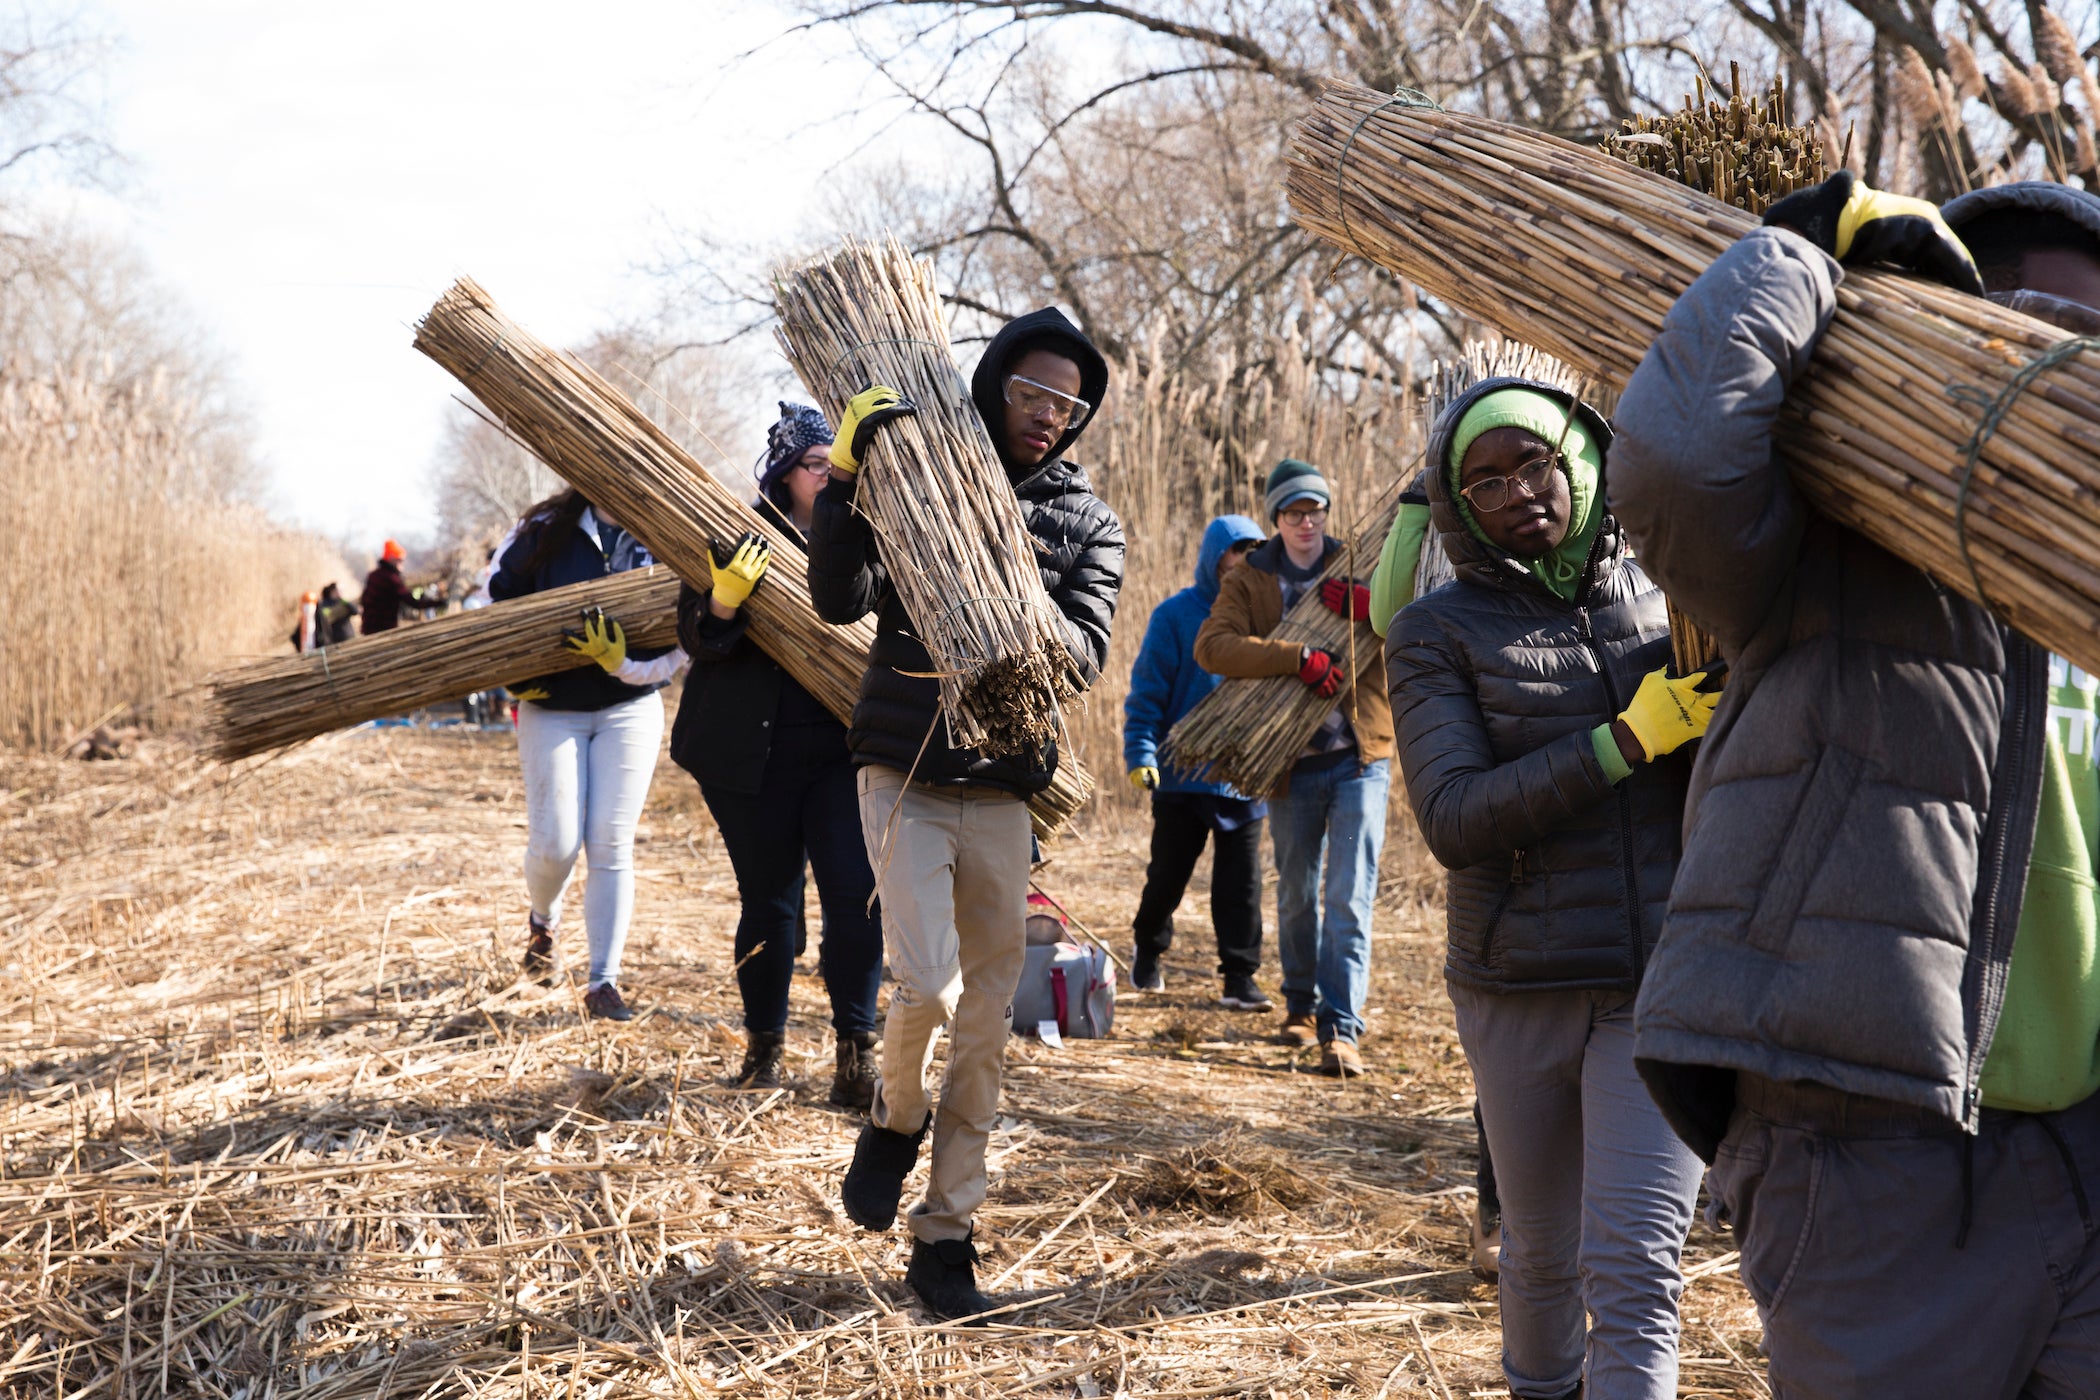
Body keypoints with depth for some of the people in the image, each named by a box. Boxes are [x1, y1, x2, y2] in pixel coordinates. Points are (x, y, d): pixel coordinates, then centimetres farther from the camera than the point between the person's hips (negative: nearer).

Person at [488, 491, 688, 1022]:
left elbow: (675, 644, -10)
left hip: (630, 709, 0)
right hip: (551, 708, 0)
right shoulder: (546, 531, -5)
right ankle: (542, 920, 32)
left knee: (611, 844, -4)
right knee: (555, 843, -3)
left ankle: (603, 981, 3)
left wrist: (621, 662, -27)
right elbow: (498, 596, 8)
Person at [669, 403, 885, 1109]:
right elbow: (695, 636, -8)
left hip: (842, 752, 2)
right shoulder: (740, 538, -2)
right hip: (752, 754, -2)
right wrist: (723, 602, -28)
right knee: (768, 902, 7)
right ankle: (763, 1046, 24)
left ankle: (855, 1056, -2)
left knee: (857, 893, -9)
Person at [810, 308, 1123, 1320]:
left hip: (1001, 793, 3)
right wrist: (848, 475, -23)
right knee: (928, 984, -19)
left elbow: (1084, 656, -6)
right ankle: (894, 1121, 15)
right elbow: (839, 600, -11)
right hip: (905, 777, -3)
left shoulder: (1087, 525, 8)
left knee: (985, 1024, 5)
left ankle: (944, 1238, 16)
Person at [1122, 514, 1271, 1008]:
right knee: (1169, 873, 11)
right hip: (1182, 776, -2)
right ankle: (1147, 950, 34)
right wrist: (1140, 753, -14)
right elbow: (1147, 691, -5)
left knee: (1242, 882, 0)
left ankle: (1240, 979, 5)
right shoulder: (1176, 616, -5)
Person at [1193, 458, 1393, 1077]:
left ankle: (1341, 1030, -7)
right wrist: (1298, 658, -29)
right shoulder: (1249, 583, 3)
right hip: (1291, 765, 1)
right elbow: (1212, 645, -16)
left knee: (1349, 900, -7)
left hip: (1360, 758, -1)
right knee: (1296, 898, 15)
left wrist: (1366, 604, -23)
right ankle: (1300, 1004, 34)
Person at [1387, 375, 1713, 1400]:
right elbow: (1455, 822, -15)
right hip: (1521, 992, 0)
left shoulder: (1669, 600, 4)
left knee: (1634, 1269, -9)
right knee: (1542, 1250, 16)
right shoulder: (1439, 633, -1)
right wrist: (1624, 742, -22)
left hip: (1663, 985, 0)